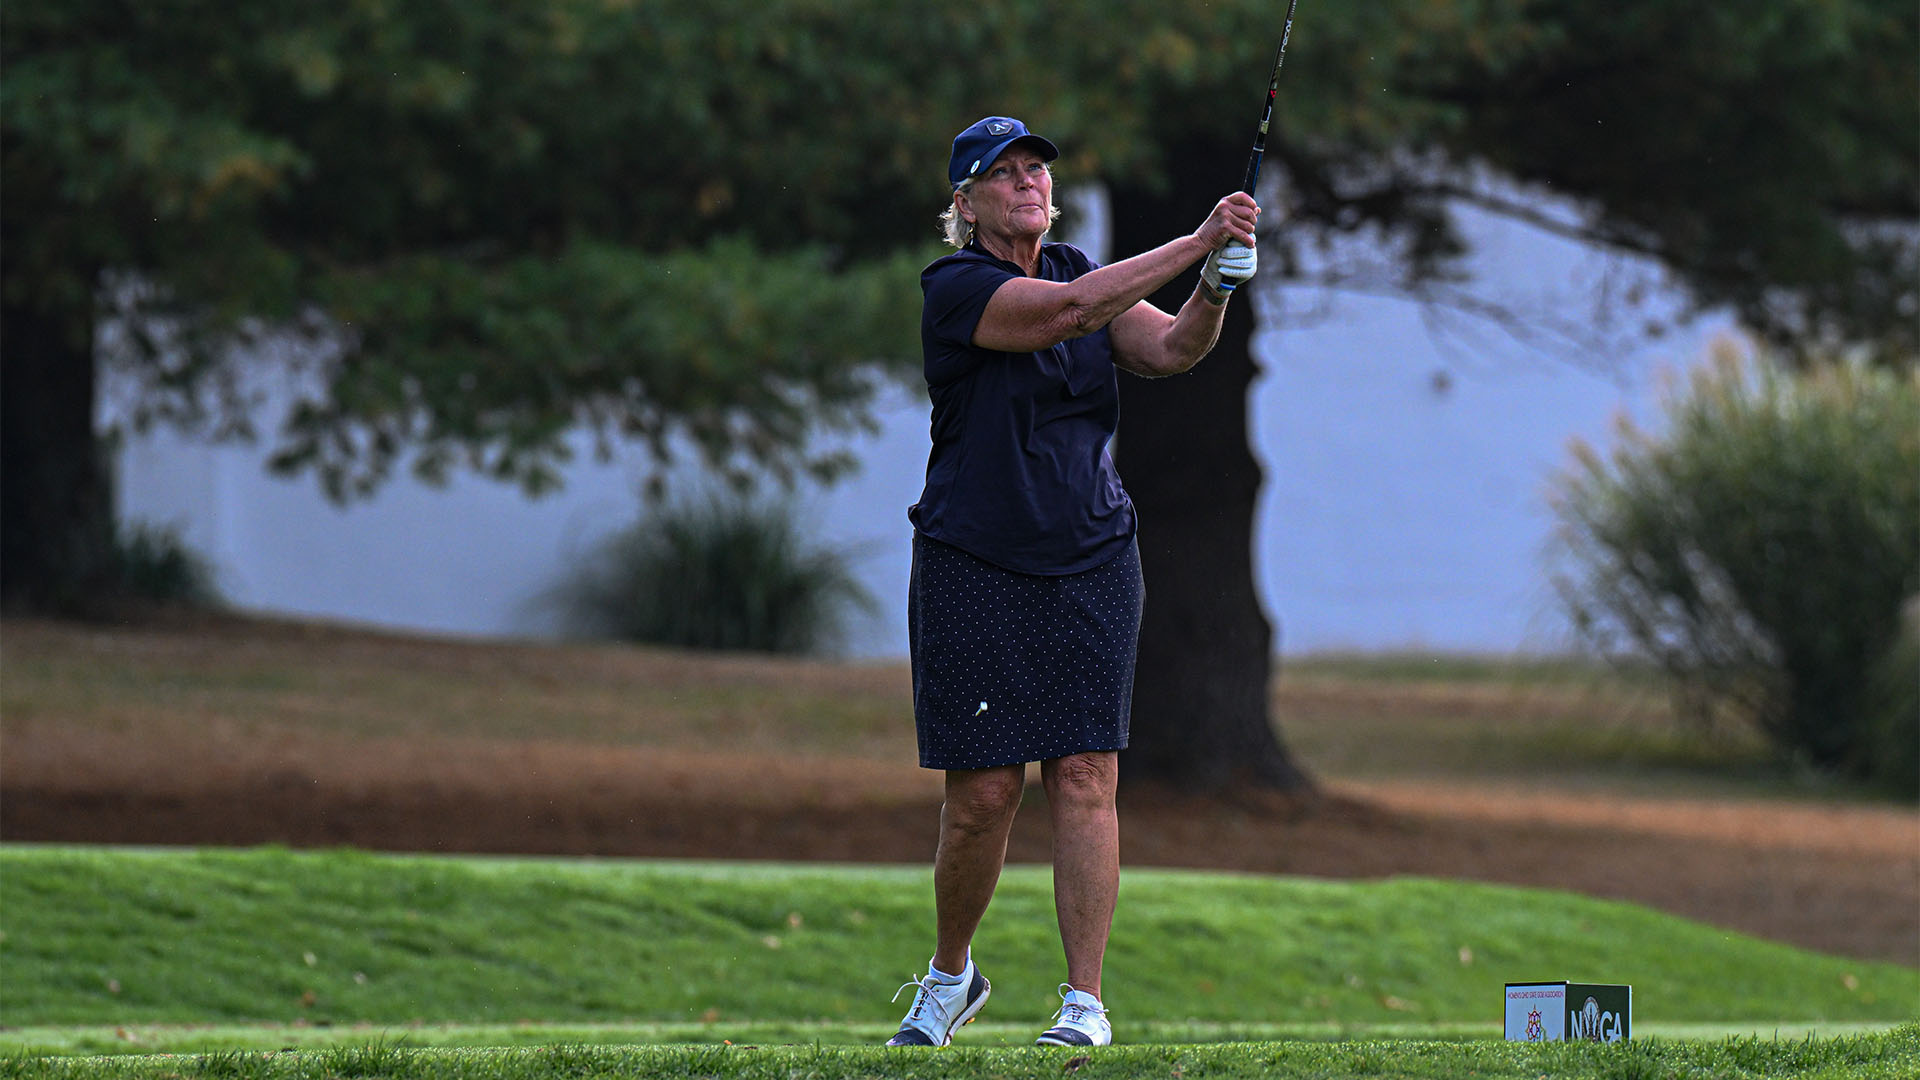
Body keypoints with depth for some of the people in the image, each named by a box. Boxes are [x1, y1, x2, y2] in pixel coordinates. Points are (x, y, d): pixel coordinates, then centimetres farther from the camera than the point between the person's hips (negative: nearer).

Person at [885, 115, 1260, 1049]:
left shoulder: (1074, 268, 9)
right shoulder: (956, 289, -10)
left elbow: (1169, 348, -1)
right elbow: (1069, 309, -25)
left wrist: (1218, 284, -21)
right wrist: (1196, 243, -28)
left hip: (1089, 566, 4)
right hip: (974, 575, -4)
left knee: (1085, 780, -5)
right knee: (983, 793, -2)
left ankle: (1085, 1000, -3)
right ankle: (950, 975, 22)